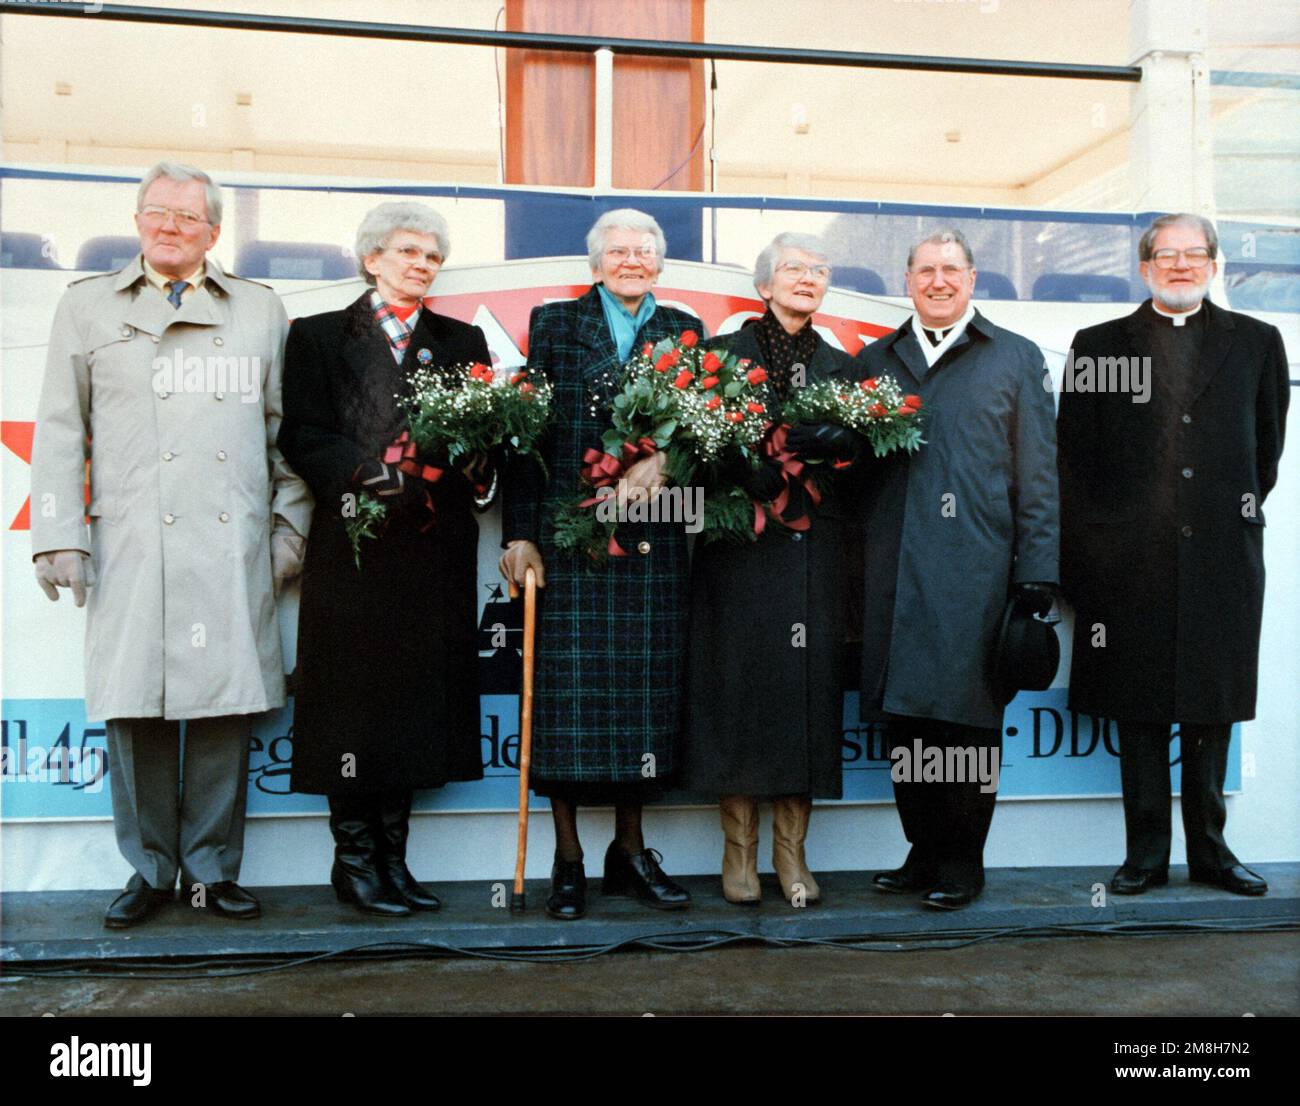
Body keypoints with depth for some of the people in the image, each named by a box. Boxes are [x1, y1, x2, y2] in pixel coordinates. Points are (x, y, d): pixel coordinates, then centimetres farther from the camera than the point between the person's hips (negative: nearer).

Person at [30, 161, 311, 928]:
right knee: (136, 708, 1)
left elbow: (285, 426, 13)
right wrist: (58, 535, 2)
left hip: (233, 547, 0)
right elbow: (60, 429, 10)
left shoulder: (261, 311, 15)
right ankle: (150, 870, 16)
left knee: (227, 704, 1)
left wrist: (290, 524, 6)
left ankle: (211, 869, 14)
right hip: (131, 545, 0)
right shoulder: (90, 306, 14)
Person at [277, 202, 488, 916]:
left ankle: (391, 855, 14)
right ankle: (354, 859, 11)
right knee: (356, 696, 0)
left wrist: (424, 477, -13)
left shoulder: (462, 341, 16)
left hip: (435, 547, 3)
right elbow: (303, 438, -1)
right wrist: (377, 475, -15)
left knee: (419, 694, 4)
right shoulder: (319, 336, 10)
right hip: (354, 543, -2)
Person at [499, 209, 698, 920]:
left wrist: (664, 460, -15)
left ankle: (629, 852, 20)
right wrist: (520, 534, -4)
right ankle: (568, 860, 12)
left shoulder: (685, 332, 14)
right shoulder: (553, 323, 8)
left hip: (653, 541, 2)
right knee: (568, 690, -1)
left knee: (645, 689, 6)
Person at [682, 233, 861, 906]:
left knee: (804, 686, 2)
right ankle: (739, 850, 10)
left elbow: (852, 443, -1)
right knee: (739, 685, -1)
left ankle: (791, 851, 11)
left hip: (812, 548, 3)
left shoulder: (840, 366, 15)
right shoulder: (723, 353, 7)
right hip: (739, 545, -2)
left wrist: (782, 442, -18)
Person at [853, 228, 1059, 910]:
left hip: (978, 569, -2)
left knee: (967, 718, 1)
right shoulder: (874, 362, 17)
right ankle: (923, 852, 20)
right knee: (902, 717, 5)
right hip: (894, 574, 3)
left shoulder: (1016, 359, 10)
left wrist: (1036, 575, -2)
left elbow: (1038, 477, 4)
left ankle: (962, 861, 15)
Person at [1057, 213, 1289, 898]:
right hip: (1131, 559, -1)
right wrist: (1081, 561, 0)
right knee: (1139, 710, 4)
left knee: (1213, 707, 8)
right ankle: (1146, 854, 14)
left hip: (1221, 555, 1)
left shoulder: (1255, 342, 11)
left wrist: (1239, 510, 12)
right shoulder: (1098, 346, 6)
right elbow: (1074, 460, 4)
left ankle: (1209, 849, 21)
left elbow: (1267, 445, 17)